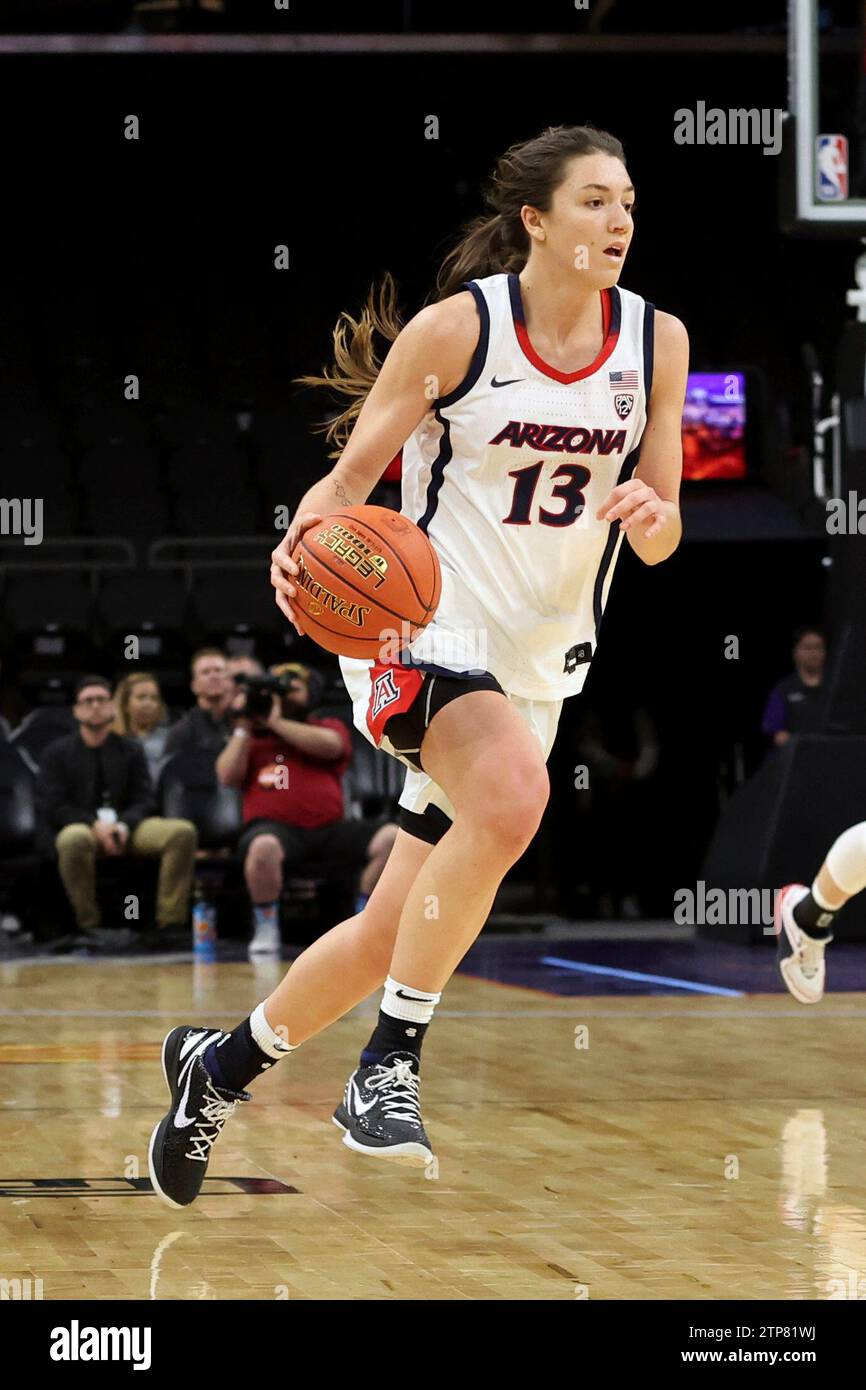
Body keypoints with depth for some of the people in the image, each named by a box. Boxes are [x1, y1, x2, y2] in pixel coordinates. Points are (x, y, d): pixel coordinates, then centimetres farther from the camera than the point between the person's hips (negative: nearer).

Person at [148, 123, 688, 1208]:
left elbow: (662, 535, 5)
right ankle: (389, 1065, -23)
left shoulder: (656, 341, 1)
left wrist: (649, 518, -19)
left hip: (541, 658, 5)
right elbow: (350, 477, -6)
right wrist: (306, 542, -28)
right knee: (513, 794, -36)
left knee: (392, 935, 10)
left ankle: (222, 1062, 35)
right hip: (420, 629, -5)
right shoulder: (455, 328, -11)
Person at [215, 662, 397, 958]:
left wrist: (275, 722, -2)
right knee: (263, 846, -40)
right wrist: (243, 728, 6)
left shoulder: (330, 727, 21)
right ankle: (266, 930, -20)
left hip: (329, 829, 2)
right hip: (276, 827, -2)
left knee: (392, 839, -21)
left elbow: (329, 745, -5)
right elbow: (227, 777, 5)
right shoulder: (251, 736, 21)